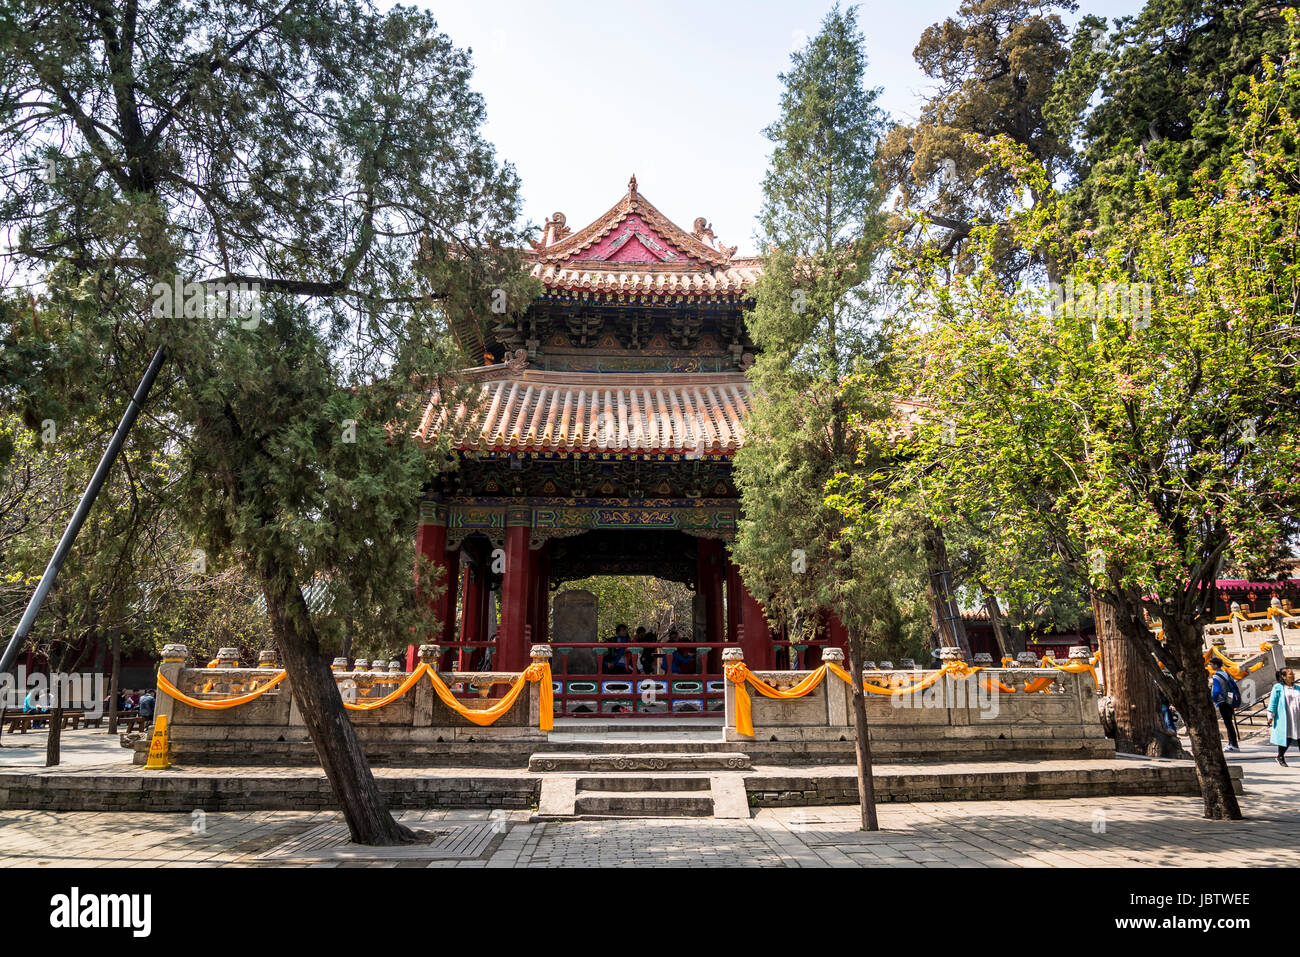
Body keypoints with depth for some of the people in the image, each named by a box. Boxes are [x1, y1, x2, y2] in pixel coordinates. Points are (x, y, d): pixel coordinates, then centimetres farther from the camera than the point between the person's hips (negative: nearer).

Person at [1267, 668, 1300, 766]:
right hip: (1284, 719, -5)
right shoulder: (1278, 688, -1)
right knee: (1285, 737, -3)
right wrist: (1271, 715, -6)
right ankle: (1280, 756, 16)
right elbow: (1273, 702, -2)